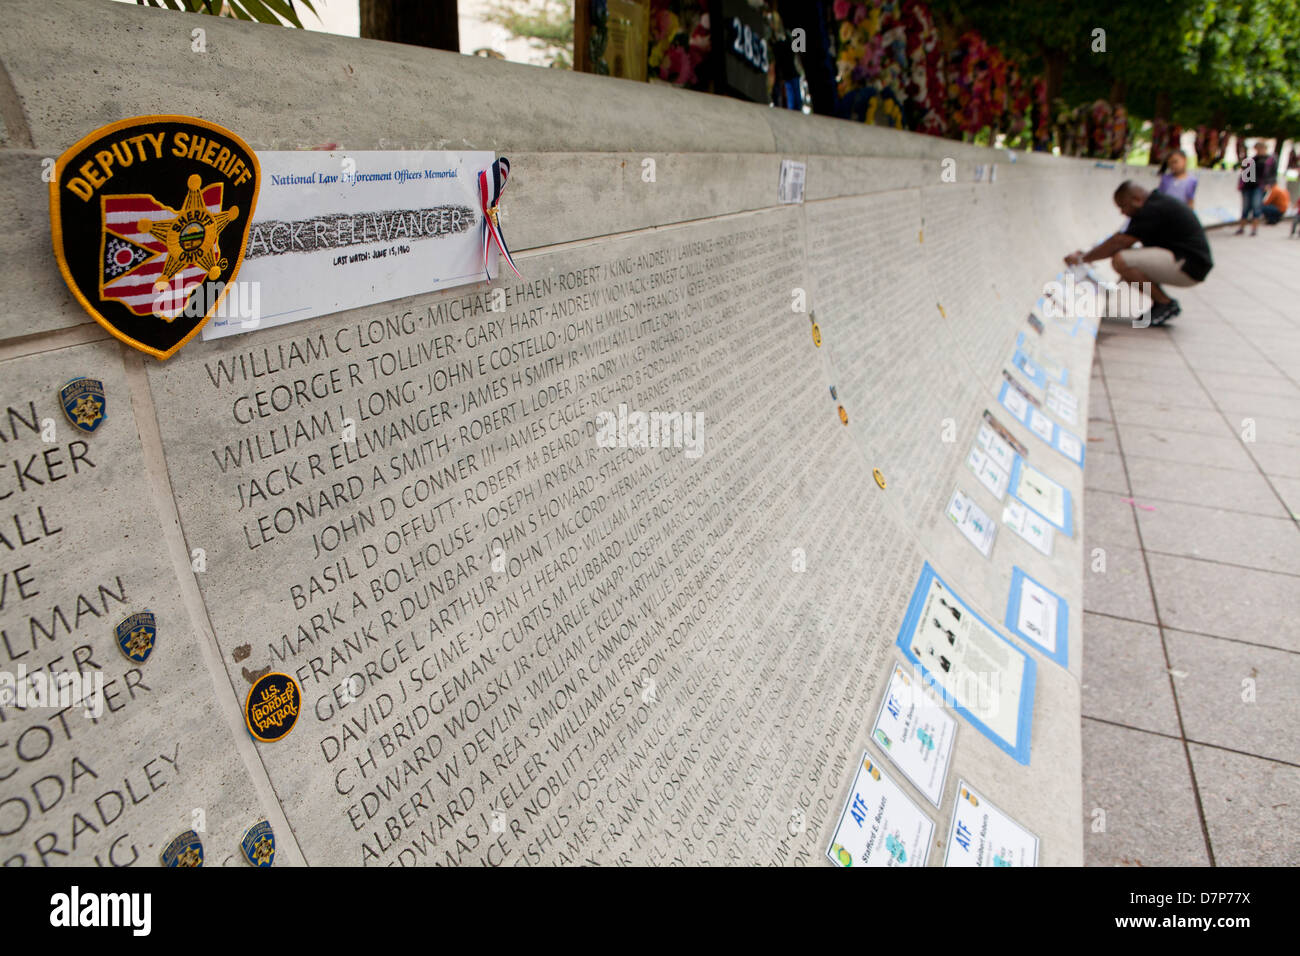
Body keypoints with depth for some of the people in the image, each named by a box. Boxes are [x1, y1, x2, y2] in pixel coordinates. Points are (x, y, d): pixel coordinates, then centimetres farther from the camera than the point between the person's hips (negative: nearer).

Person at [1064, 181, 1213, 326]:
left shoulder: (1153, 210, -17)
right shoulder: (1158, 203, 15)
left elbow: (1118, 243, -18)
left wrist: (1082, 258, -8)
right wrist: (1087, 254, 16)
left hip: (1189, 267, -11)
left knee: (1121, 261, -22)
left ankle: (1166, 303, -11)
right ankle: (1158, 304, 11)